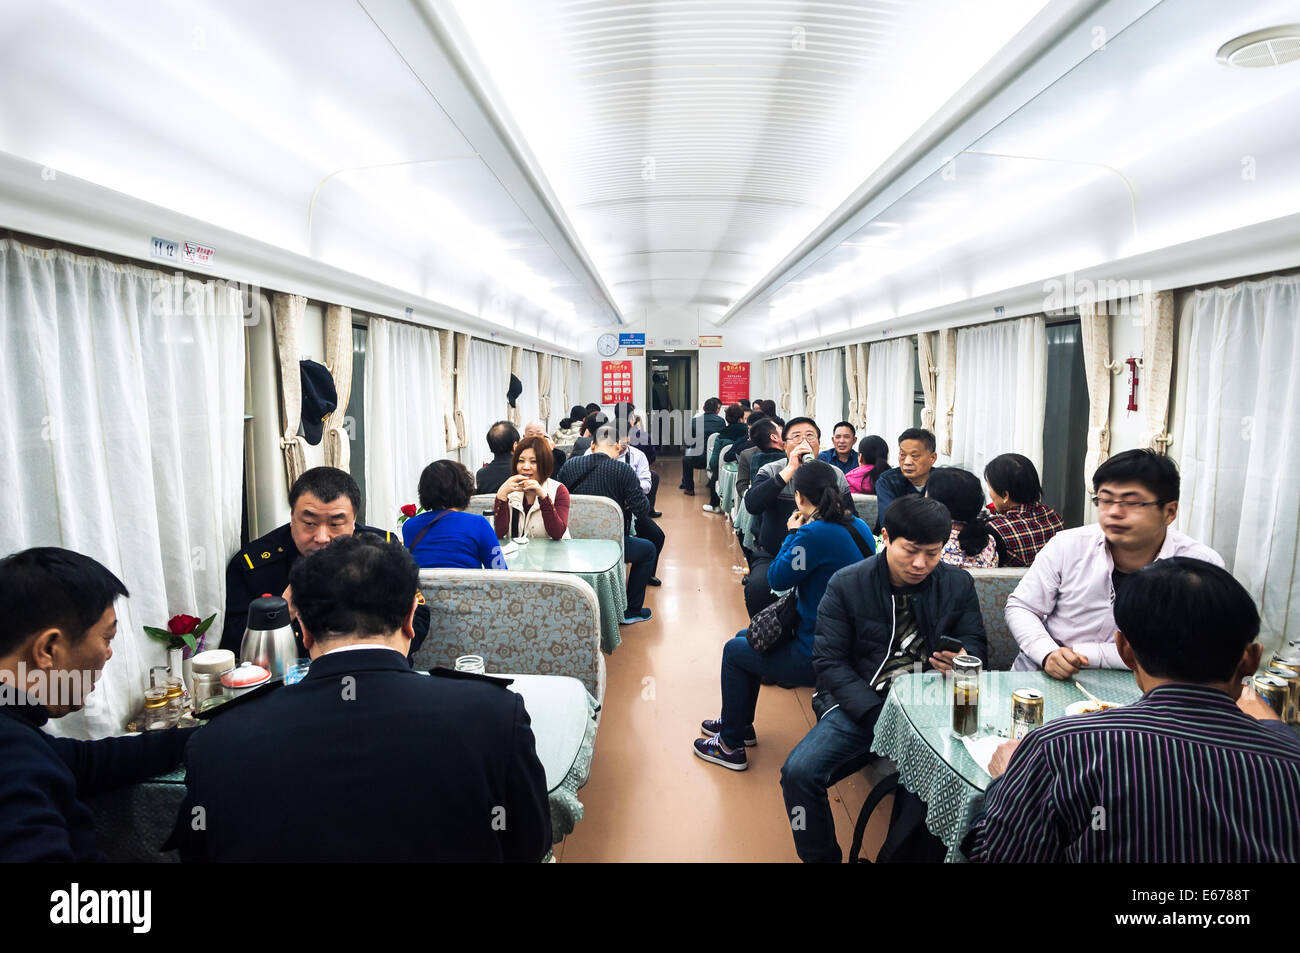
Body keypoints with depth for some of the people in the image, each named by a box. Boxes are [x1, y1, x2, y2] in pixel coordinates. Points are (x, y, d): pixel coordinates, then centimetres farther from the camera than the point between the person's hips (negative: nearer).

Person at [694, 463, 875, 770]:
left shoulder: (815, 534, -26)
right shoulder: (858, 526, 2)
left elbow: (777, 578, -14)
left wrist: (792, 534, -4)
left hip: (819, 655, -9)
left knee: (734, 651, 12)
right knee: (747, 637, 25)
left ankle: (731, 746, 25)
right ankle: (739, 724, 40)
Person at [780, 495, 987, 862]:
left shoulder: (958, 583, 6)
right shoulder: (846, 584, -2)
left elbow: (976, 642, 15)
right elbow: (828, 661, -4)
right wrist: (875, 714, -16)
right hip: (862, 704, -1)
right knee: (798, 772, -22)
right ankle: (821, 856, 6)